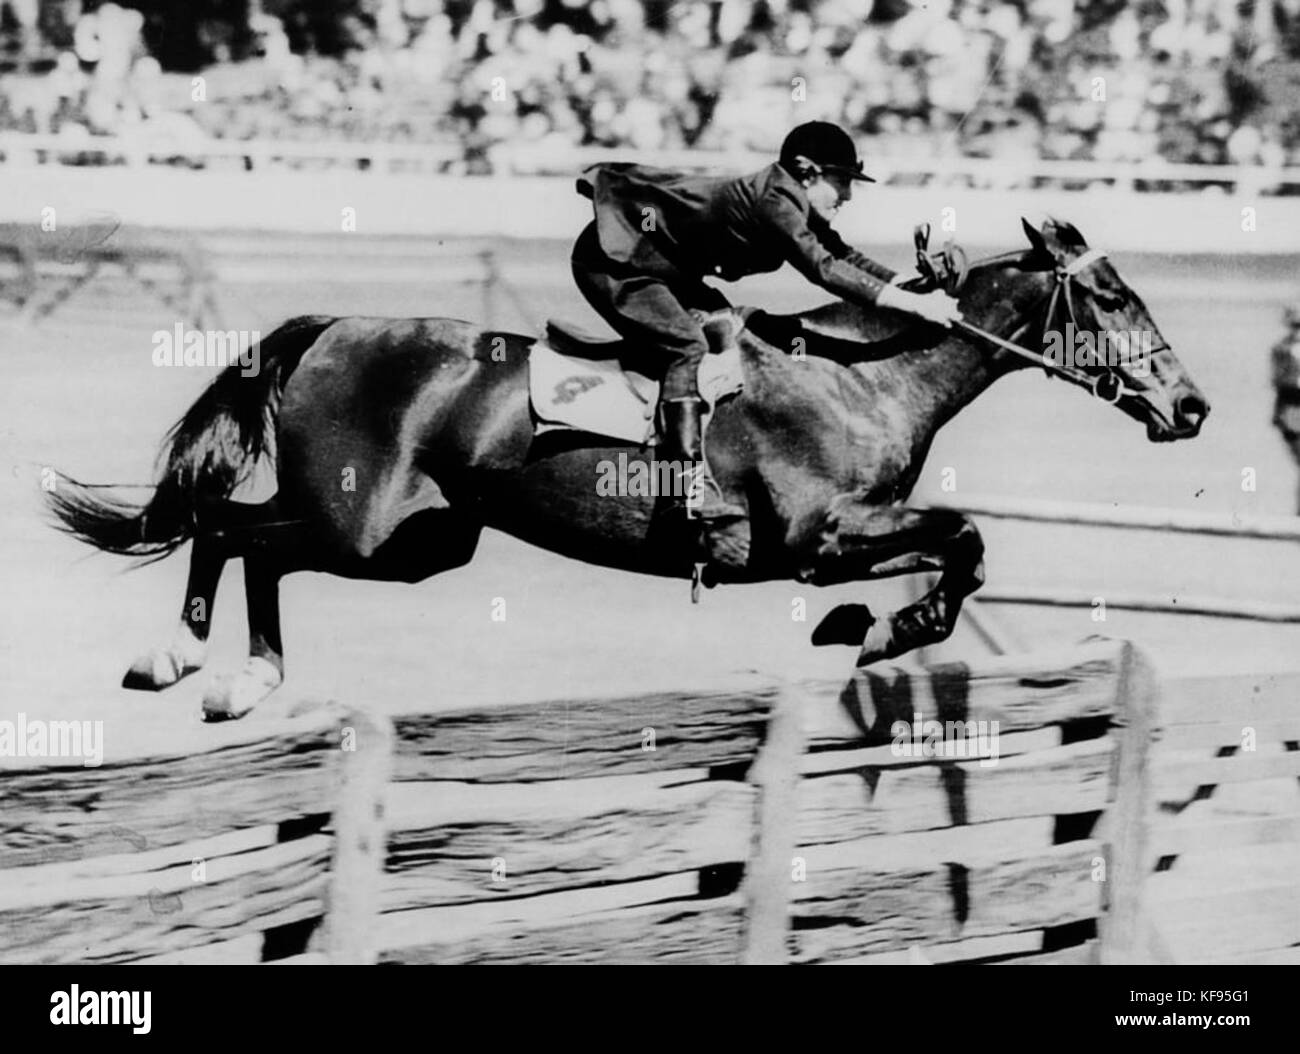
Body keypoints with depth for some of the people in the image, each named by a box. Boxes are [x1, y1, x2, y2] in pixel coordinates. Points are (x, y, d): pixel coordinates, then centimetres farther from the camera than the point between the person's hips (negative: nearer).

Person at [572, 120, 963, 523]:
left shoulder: (791, 202, 4)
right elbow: (824, 269, -35)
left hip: (655, 261, 11)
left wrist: (916, 286, -5)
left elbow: (844, 256, 7)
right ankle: (692, 487, -28)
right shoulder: (773, 200, -26)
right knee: (687, 346, -22)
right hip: (613, 259, -11)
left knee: (725, 327, 9)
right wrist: (913, 304, -36)